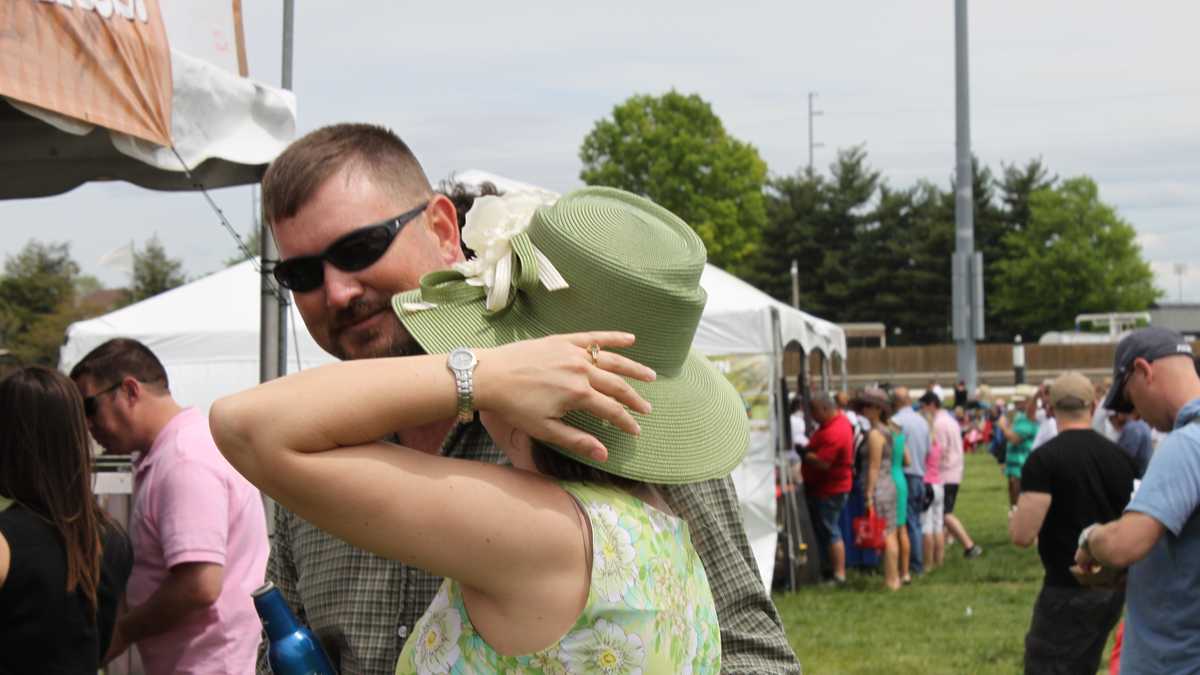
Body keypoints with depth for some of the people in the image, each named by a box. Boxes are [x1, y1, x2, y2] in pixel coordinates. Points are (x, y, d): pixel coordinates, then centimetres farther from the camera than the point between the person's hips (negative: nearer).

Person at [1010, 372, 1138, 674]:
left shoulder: (1044, 459, -14)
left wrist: (1014, 516, 2)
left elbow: (1023, 535, -20)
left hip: (1069, 591, -7)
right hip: (1114, 589, 7)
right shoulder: (1120, 457, 5)